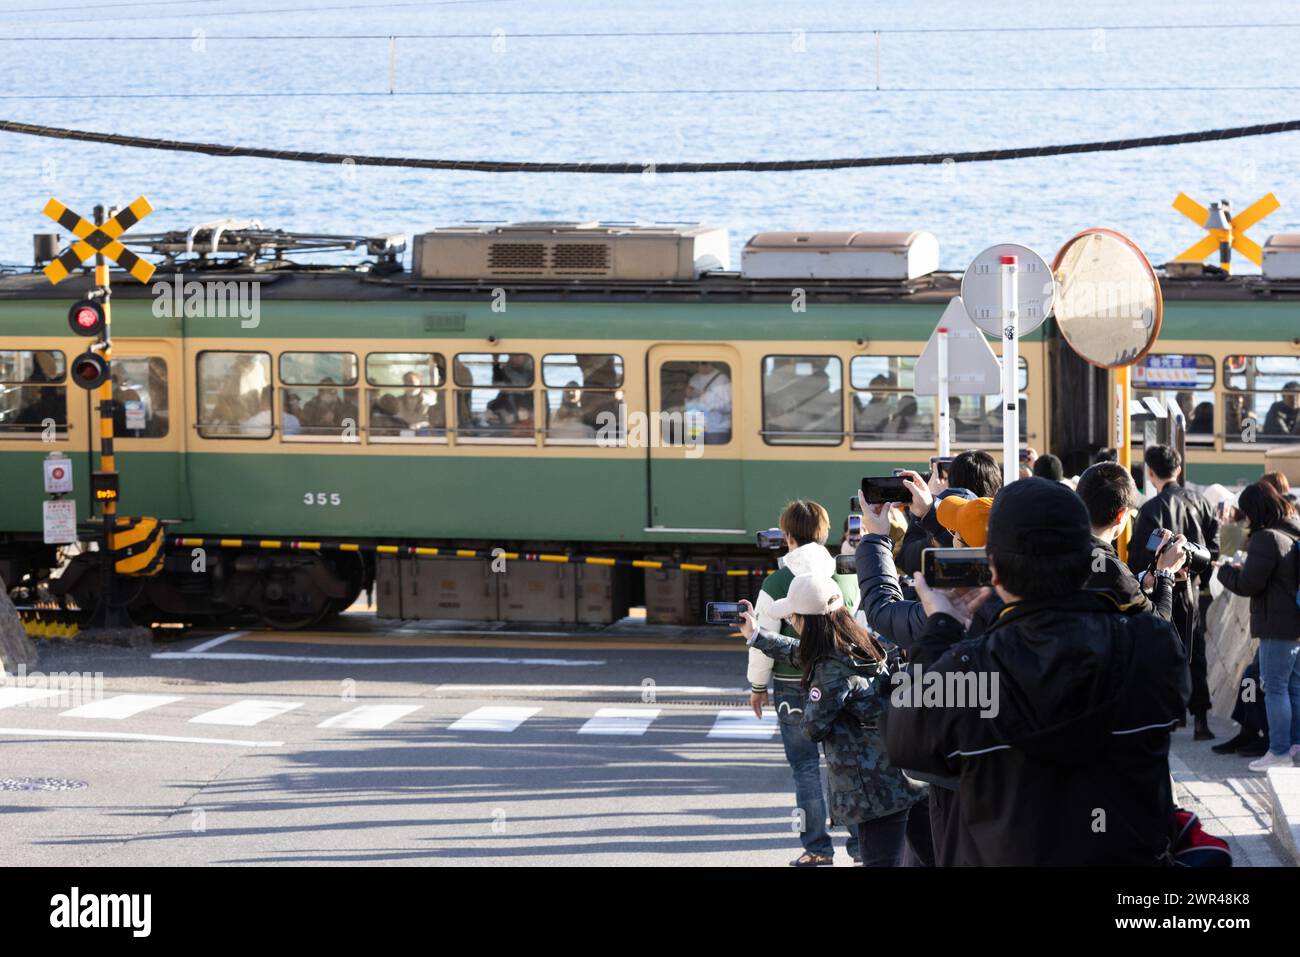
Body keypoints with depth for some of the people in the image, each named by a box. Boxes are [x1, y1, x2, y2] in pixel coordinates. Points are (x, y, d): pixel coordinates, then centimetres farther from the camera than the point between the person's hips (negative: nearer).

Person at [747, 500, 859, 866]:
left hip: (794, 686, -3)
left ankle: (818, 847, 6)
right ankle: (860, 841, 9)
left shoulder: (777, 583, -10)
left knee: (805, 767, 5)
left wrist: (758, 686, 6)